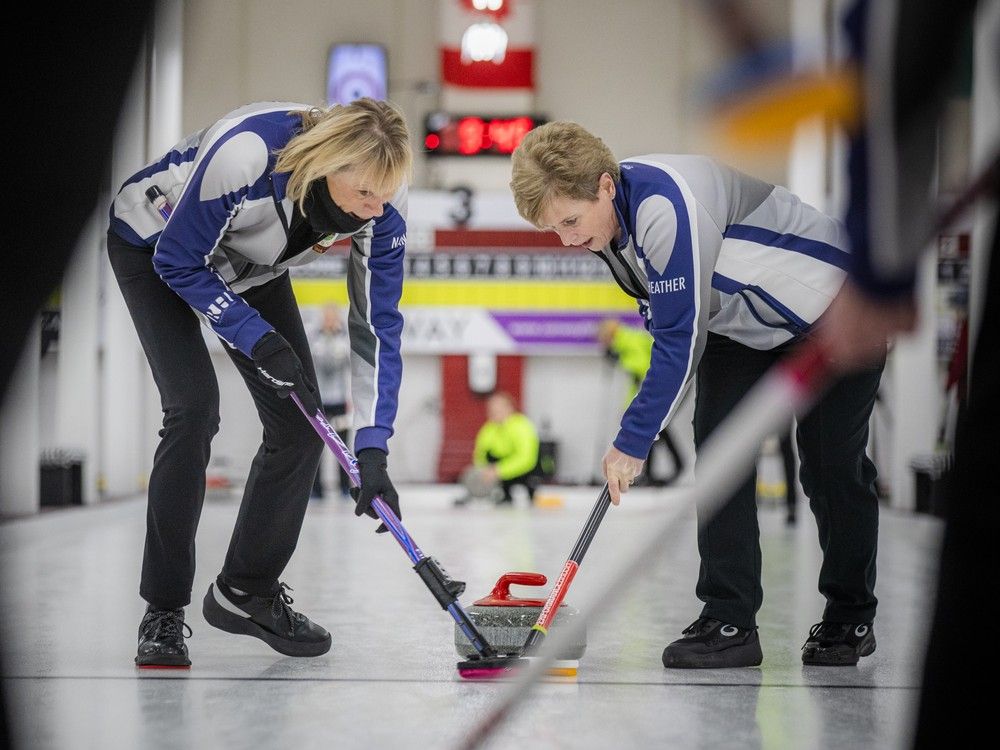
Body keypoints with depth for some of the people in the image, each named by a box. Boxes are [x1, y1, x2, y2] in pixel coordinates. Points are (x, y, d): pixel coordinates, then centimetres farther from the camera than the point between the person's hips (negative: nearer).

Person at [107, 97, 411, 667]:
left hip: (249, 266, 5)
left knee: (300, 420, -5)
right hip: (154, 246, -5)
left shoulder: (383, 202, -27)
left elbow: (379, 326, -21)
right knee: (195, 405, -21)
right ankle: (163, 611, -8)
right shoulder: (246, 153, -41)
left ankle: (247, 592, 13)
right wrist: (256, 338, -29)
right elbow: (178, 262, -26)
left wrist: (373, 450, -26)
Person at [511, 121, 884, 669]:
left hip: (832, 312, -8)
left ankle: (850, 619, 17)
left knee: (830, 468, -1)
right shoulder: (605, 217, -7)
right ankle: (729, 621, -2)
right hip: (743, 326, 8)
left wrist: (632, 441, -24)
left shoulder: (665, 206, -36)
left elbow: (679, 339, -31)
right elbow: (667, 324, 9)